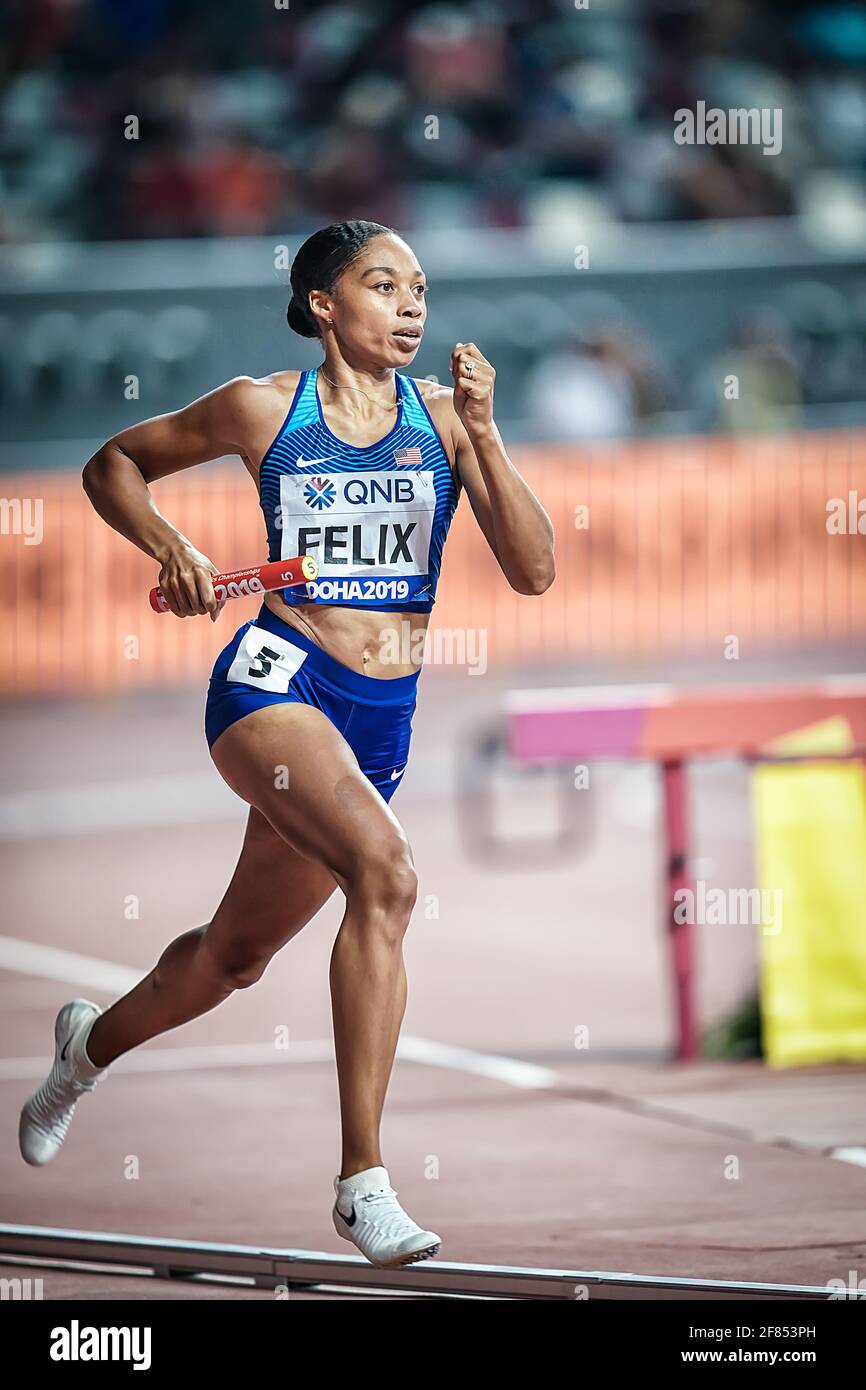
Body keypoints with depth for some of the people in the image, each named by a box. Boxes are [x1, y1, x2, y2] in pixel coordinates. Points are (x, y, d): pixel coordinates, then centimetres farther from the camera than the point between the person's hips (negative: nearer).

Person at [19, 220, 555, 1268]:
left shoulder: (444, 417, 4)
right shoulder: (263, 410, -1)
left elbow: (534, 572, -5)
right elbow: (113, 464, 13)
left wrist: (481, 436, -15)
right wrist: (172, 550, -5)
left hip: (381, 716, 5)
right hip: (275, 677, -5)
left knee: (235, 955, 18)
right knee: (386, 871, -31)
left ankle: (93, 1041, 52)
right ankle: (362, 1179, -32)